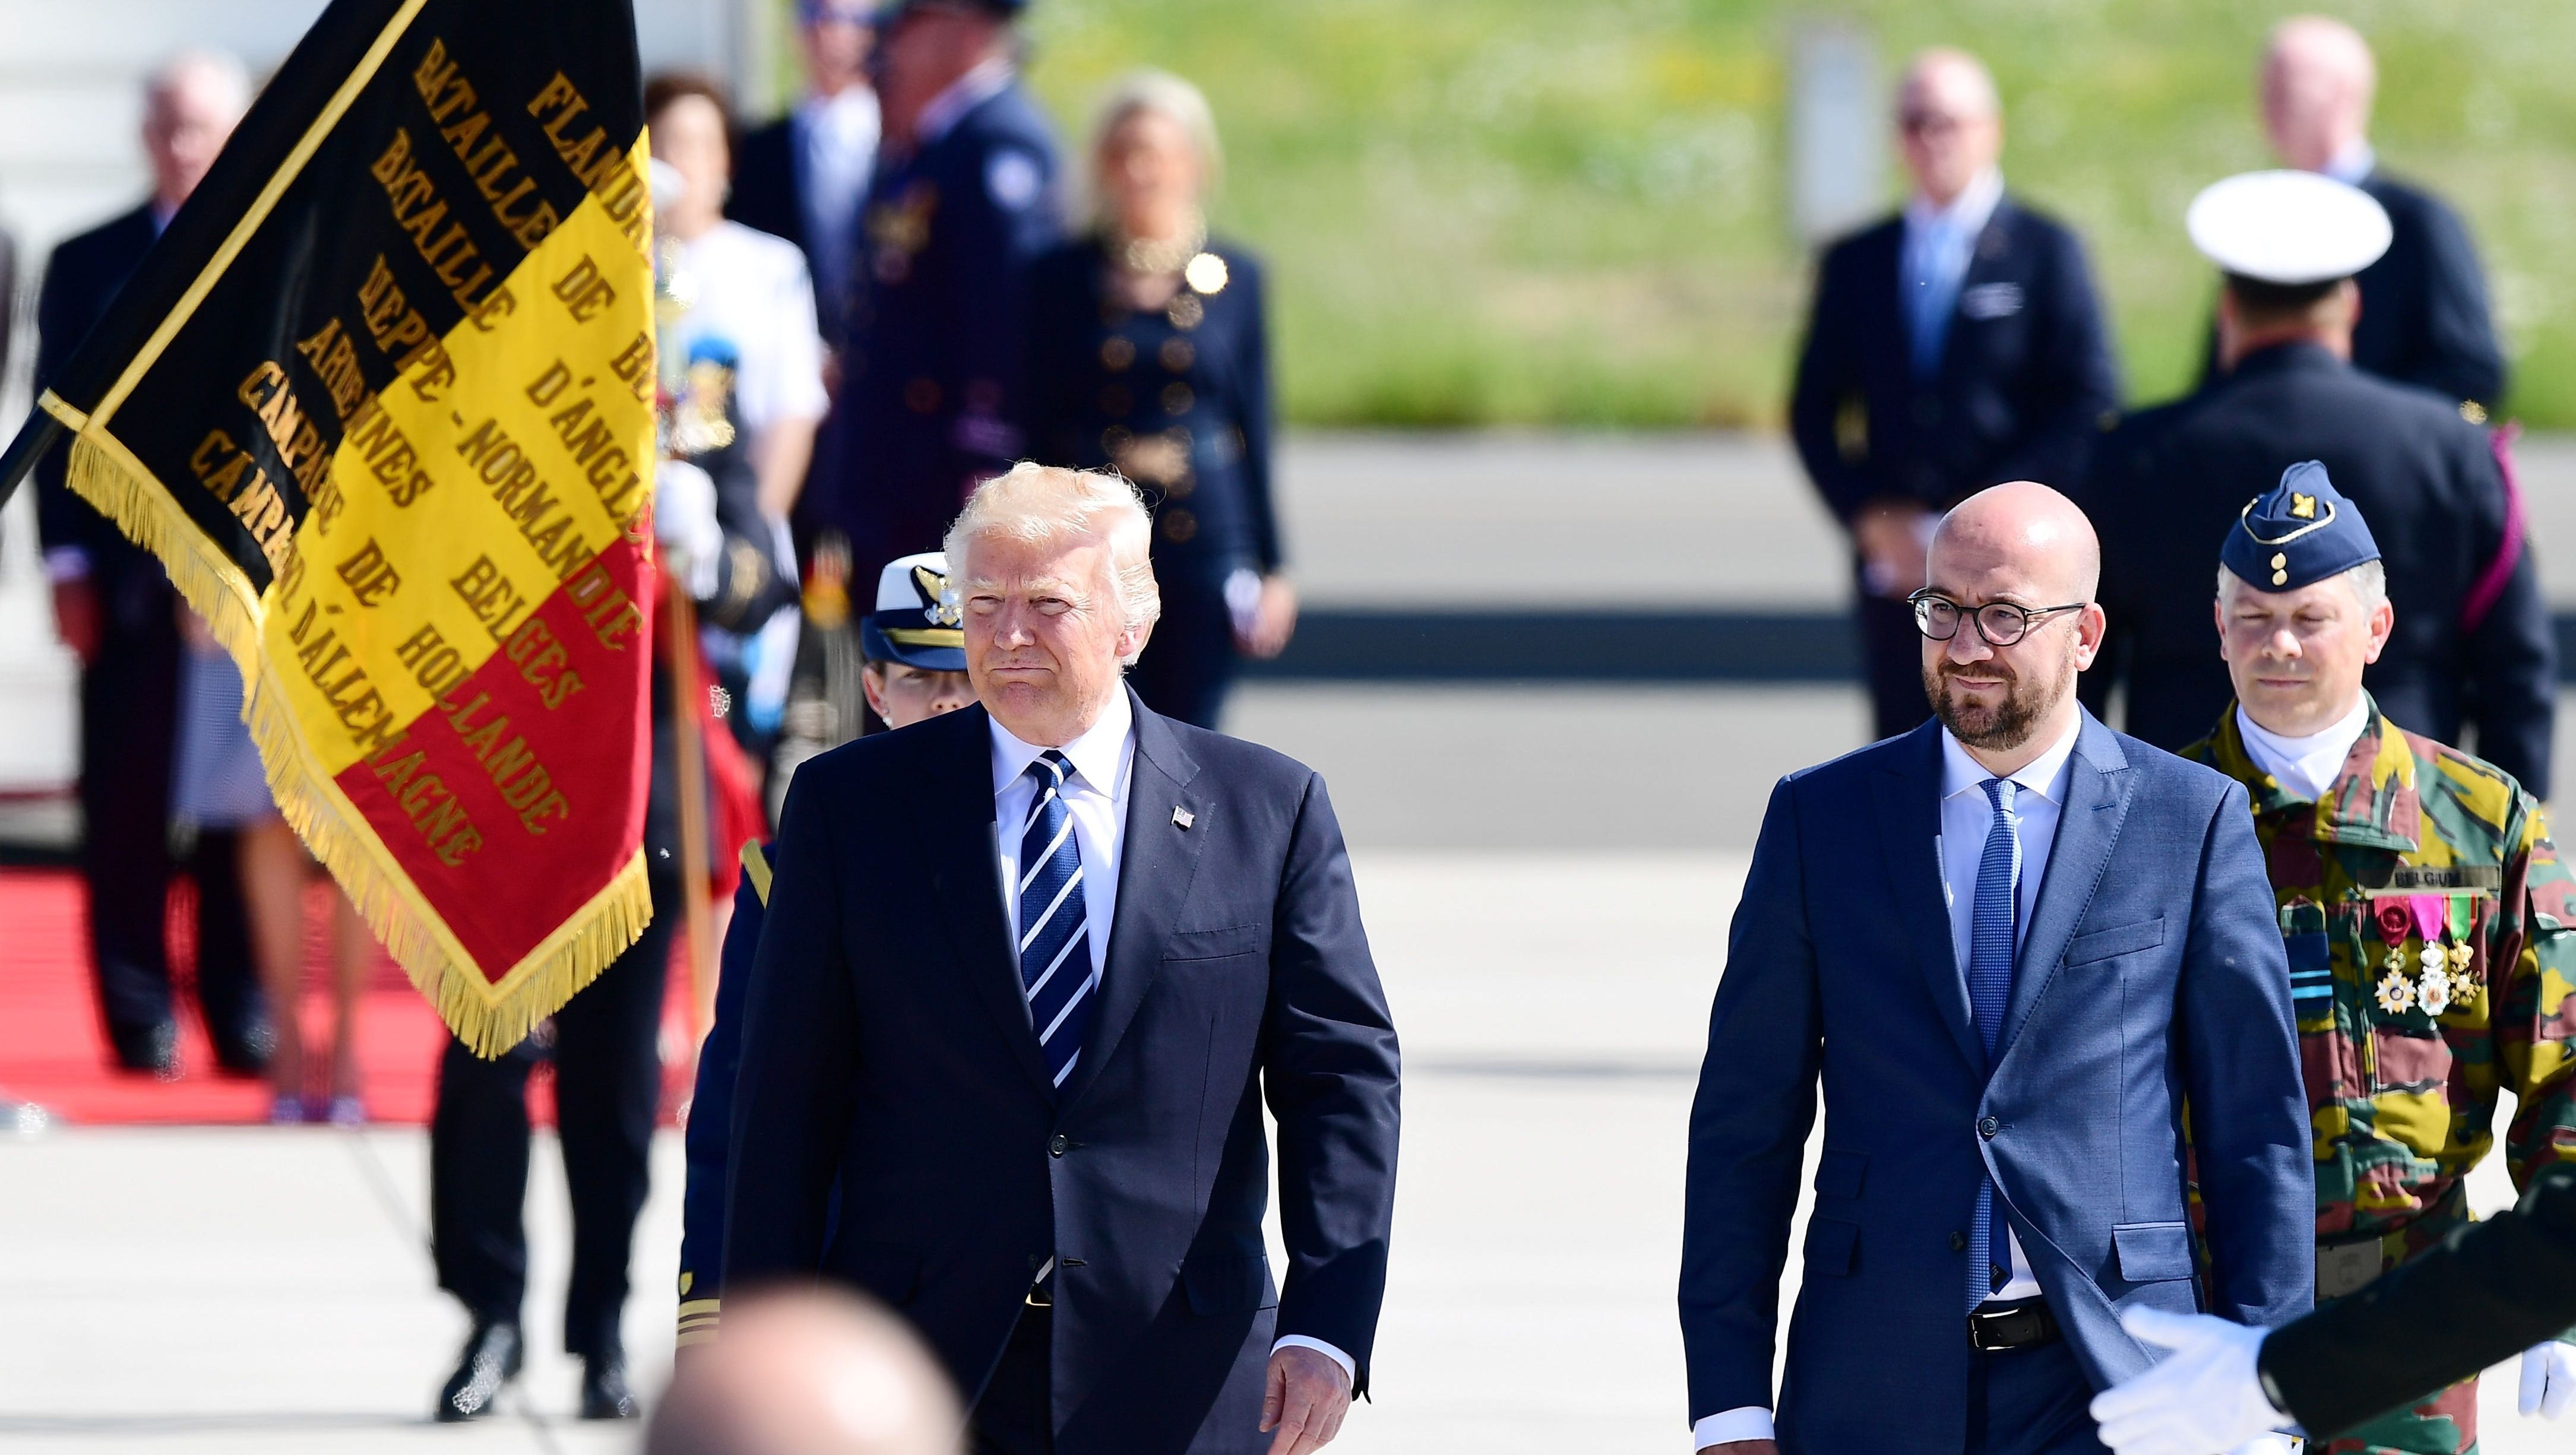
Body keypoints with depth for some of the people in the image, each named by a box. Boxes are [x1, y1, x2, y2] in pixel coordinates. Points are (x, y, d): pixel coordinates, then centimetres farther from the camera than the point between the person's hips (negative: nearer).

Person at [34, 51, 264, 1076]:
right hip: (128, 578, 0)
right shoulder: (89, 267, 9)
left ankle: (244, 1017, 7)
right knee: (128, 809, 0)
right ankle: (139, 1018, 5)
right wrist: (69, 564, -2)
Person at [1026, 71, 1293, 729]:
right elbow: (1035, 422, 5)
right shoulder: (1063, 276, 4)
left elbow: (1255, 426, 8)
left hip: (1205, 539, 0)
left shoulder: (1233, 278, 6)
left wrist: (1271, 568, 6)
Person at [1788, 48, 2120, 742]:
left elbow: (2089, 405, -4)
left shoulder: (2046, 253, 2)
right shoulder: (1856, 262, 14)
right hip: (1895, 566, 4)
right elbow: (1814, 411, 13)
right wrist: (1870, 517, -3)